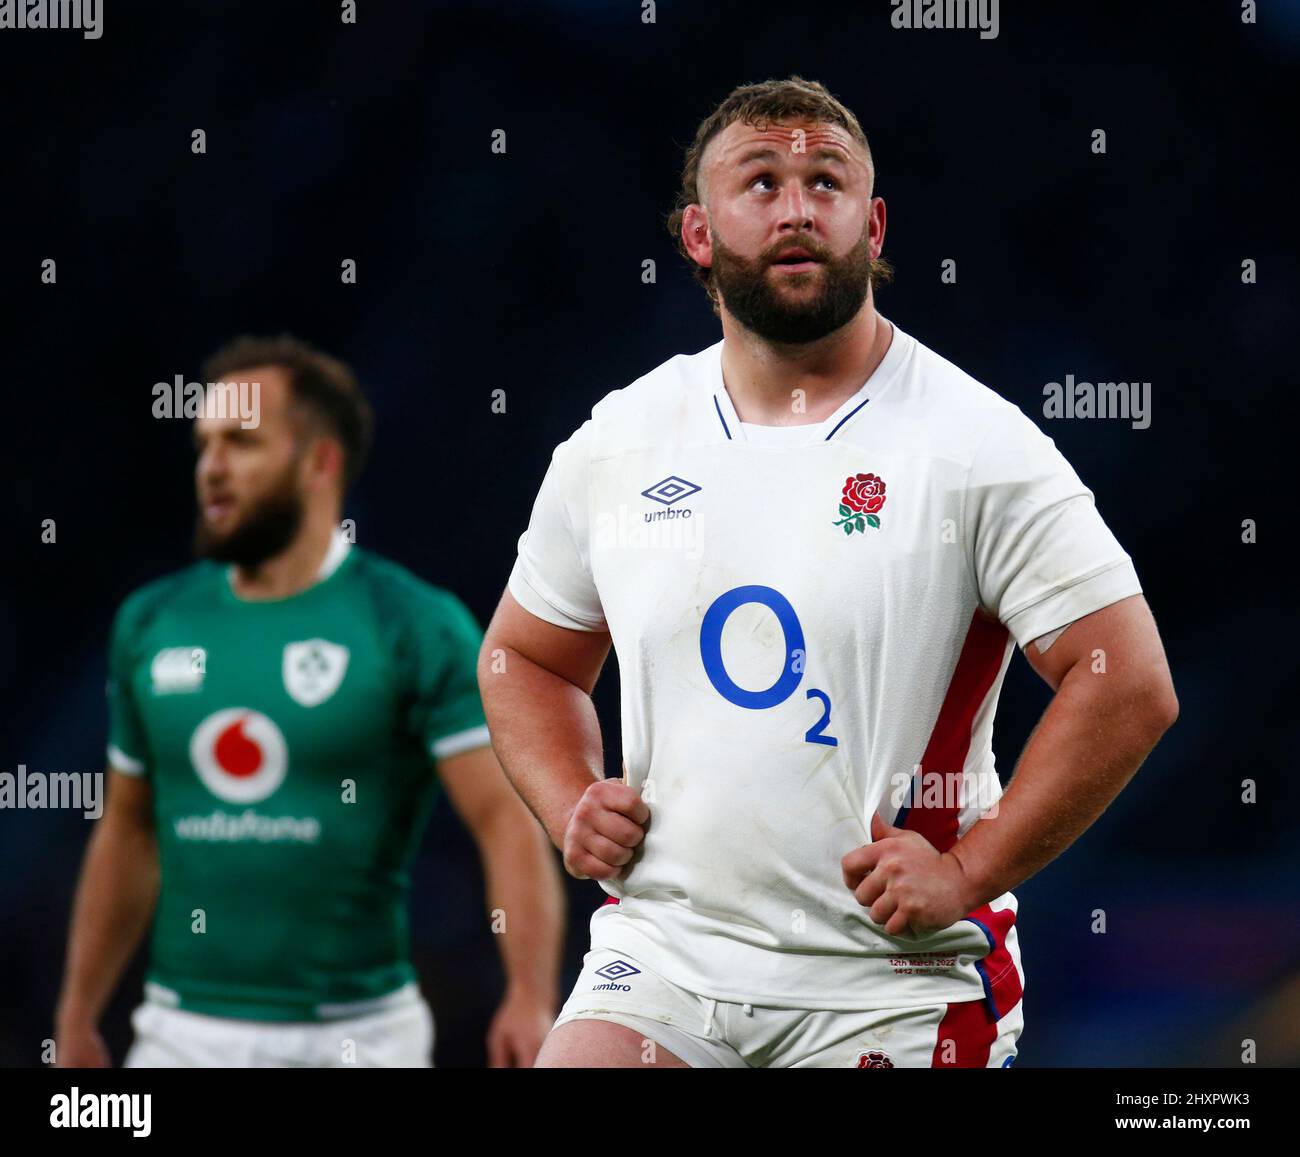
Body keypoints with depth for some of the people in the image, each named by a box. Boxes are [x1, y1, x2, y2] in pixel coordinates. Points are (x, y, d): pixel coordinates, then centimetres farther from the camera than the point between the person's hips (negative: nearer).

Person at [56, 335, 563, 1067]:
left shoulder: (417, 626, -6)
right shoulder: (153, 622, 9)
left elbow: (509, 820, -14)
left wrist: (532, 999, -28)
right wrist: (77, 1020, 18)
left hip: (355, 1034, -3)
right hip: (184, 1034, 4)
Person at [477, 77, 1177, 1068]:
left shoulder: (979, 445, -6)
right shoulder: (614, 445, 8)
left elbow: (1130, 685, -10)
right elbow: (526, 658, 23)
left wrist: (968, 871, -14)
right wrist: (571, 807, 4)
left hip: (895, 980, -3)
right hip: (661, 950, 3)